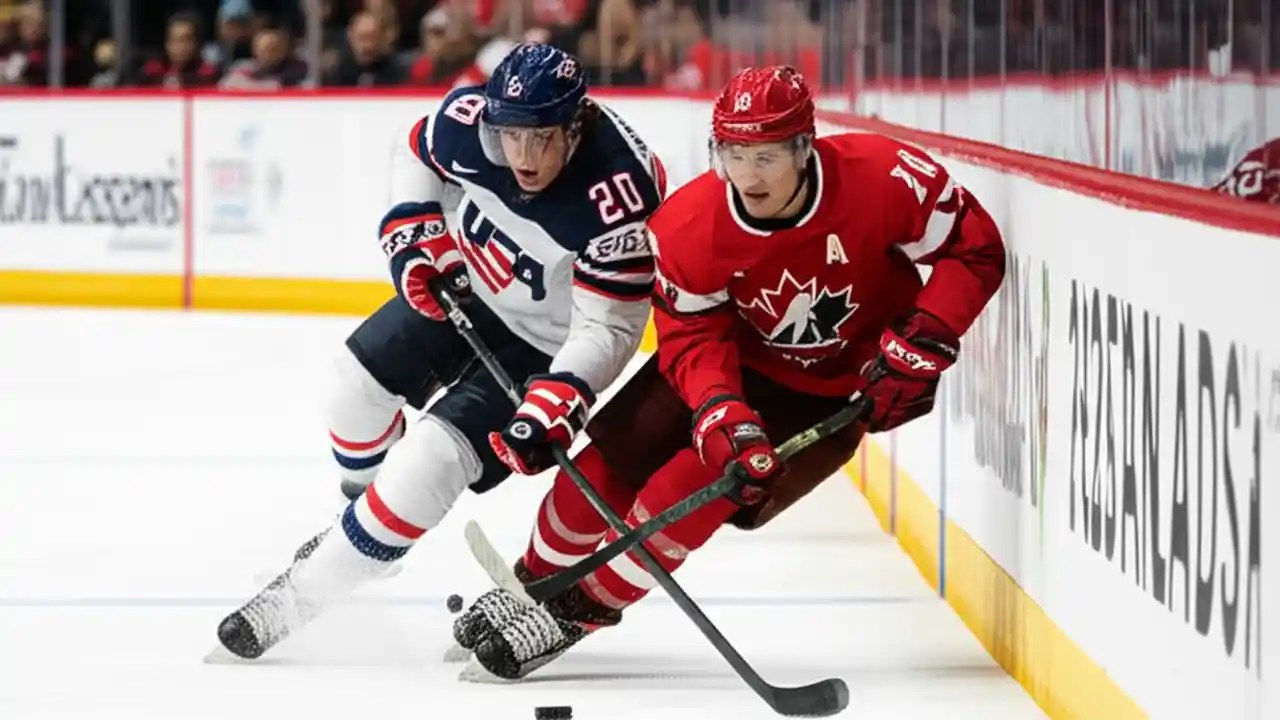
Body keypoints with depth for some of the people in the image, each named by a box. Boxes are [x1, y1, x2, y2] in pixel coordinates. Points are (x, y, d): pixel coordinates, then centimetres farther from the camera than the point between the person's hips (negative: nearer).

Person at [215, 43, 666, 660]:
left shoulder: (615, 193, -38)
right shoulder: (472, 117, -24)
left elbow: (609, 326, -30)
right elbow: (419, 154, 2)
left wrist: (561, 395, -43)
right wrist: (413, 234, -10)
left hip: (543, 343, -6)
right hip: (463, 287, 6)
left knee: (433, 457, -16)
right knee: (364, 372, 17)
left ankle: (297, 595, -4)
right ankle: (364, 507, 46)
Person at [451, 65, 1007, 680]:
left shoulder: (884, 179, -30)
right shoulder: (690, 225, -24)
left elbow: (977, 249, -18)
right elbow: (692, 339, -19)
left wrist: (923, 342, -28)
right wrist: (723, 415, -38)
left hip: (840, 387, -3)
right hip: (739, 357, 3)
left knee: (701, 482, -18)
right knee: (618, 452, -7)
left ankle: (584, 608, -3)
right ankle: (536, 583, 19)